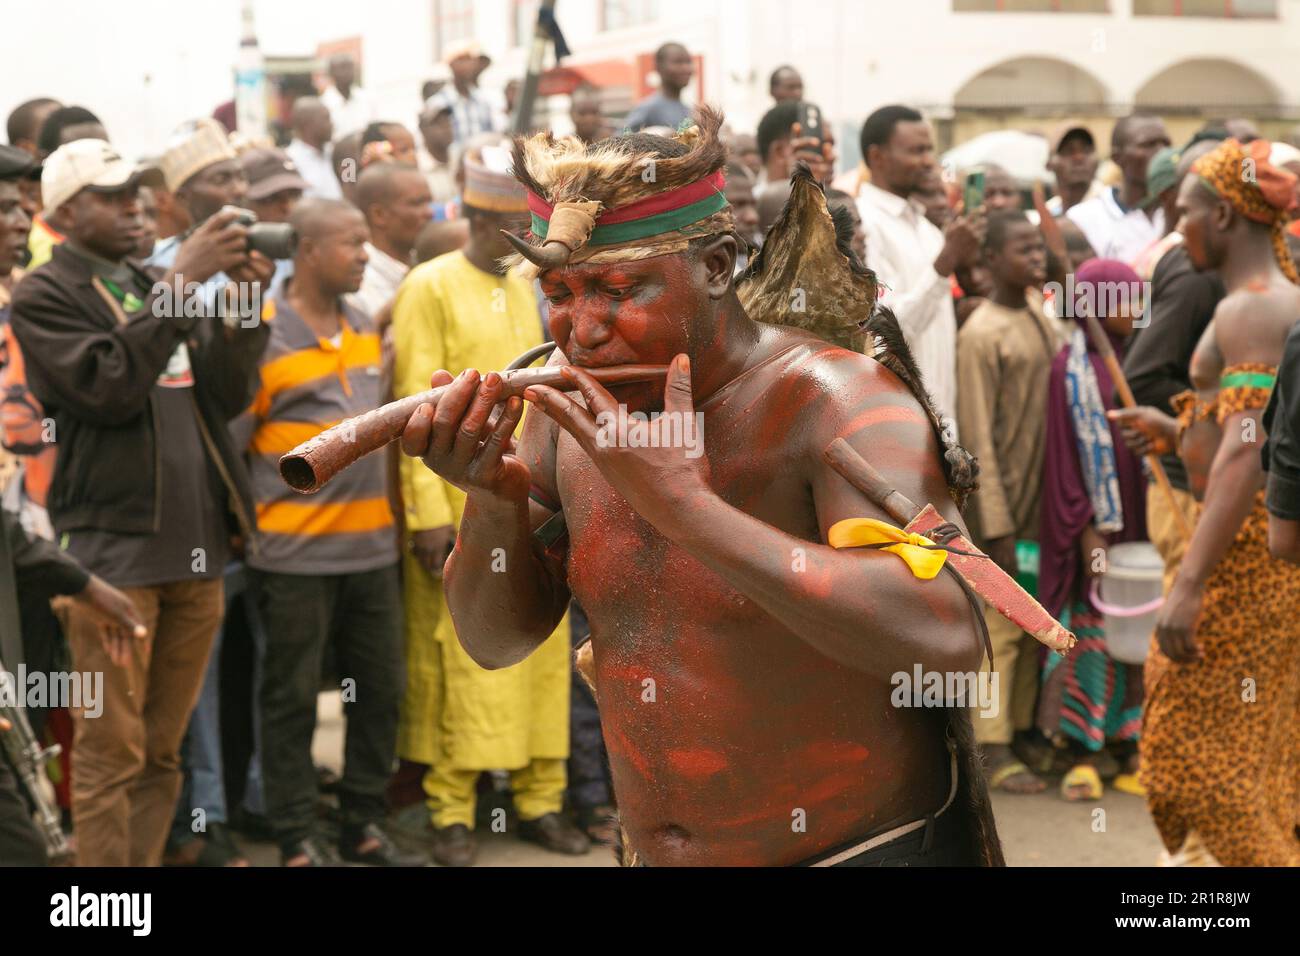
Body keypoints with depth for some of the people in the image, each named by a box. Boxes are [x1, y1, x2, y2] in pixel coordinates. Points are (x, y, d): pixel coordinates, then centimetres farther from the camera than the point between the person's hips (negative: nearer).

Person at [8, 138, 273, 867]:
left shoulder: (158, 286, 18)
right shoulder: (45, 296, -2)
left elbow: (226, 397, 11)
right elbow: (110, 387, -17)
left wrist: (242, 304, -4)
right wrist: (180, 283, -17)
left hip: (195, 543, 6)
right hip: (113, 545, -6)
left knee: (163, 752, 10)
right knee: (111, 754, -4)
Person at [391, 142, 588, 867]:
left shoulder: (529, 290, 12)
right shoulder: (432, 288, -5)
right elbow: (415, 410, -9)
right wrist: (430, 513, -14)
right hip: (463, 508, -5)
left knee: (542, 650, 7)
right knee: (462, 657, -1)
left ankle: (541, 798, 18)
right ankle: (453, 812, 9)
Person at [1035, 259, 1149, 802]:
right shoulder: (1071, 368, -3)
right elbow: (1065, 454, -6)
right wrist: (1085, 529, -12)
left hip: (1138, 518, 5)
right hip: (1091, 525, -4)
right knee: (1089, 634, -1)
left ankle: (1128, 747, 14)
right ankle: (1082, 754, 5)